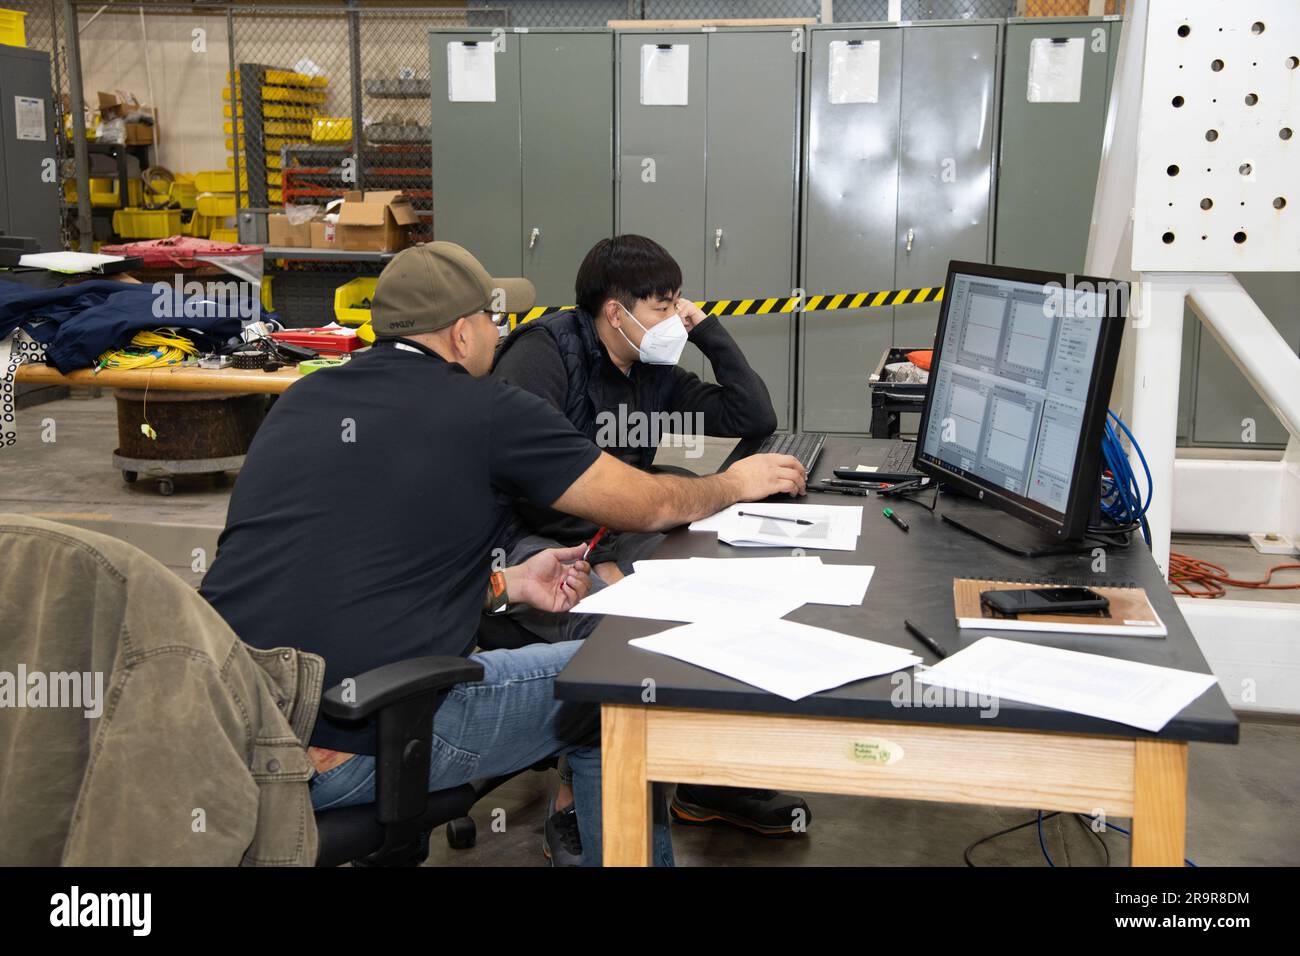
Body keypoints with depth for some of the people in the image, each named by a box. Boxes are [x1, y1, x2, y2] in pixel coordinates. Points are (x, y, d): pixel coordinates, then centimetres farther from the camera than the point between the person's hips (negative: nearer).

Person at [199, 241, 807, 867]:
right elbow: (647, 505, 6)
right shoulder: (486, 412, -6)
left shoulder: (300, 400, 12)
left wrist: (506, 585, 19)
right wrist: (735, 483, 26)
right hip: (348, 751, -7)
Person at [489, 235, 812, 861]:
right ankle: (574, 807, -16)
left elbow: (754, 419, 10)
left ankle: (707, 781, 1)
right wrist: (589, 566, -24)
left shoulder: (654, 374, 13)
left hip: (608, 542, 8)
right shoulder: (543, 354, -10)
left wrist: (706, 328, 7)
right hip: (525, 547, -7)